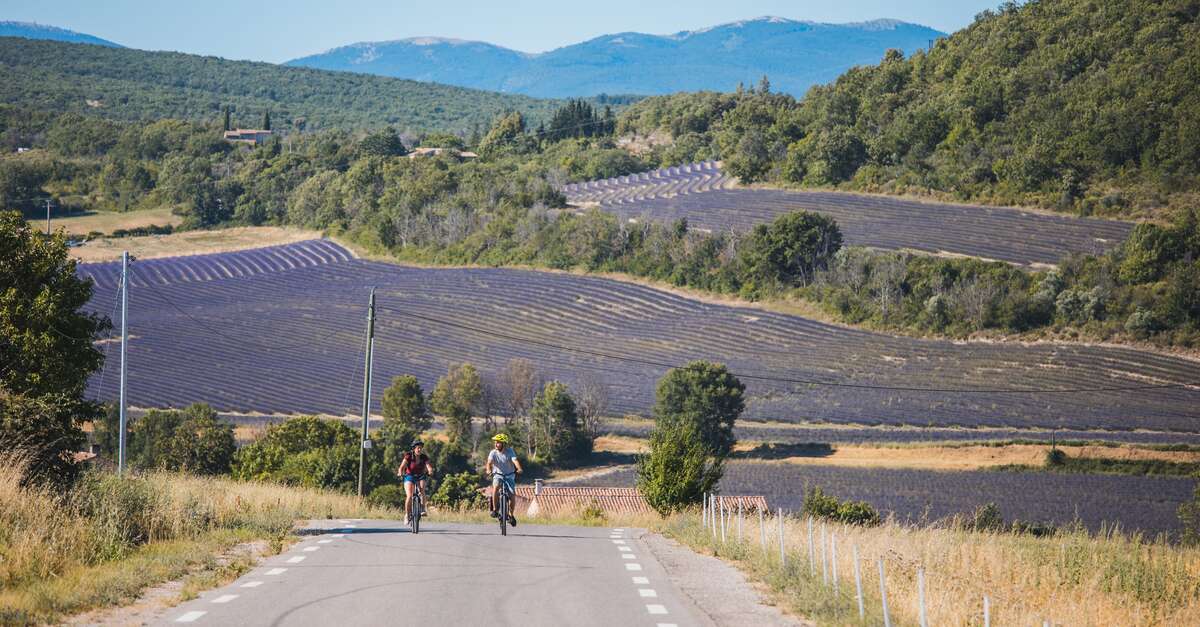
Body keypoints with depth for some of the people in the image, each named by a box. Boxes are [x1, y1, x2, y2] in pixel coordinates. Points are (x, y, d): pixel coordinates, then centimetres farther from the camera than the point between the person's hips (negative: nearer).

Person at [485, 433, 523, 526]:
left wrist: (519, 469, -50)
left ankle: (511, 515, 11)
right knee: (495, 486, -32)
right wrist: (488, 470, -50)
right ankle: (494, 509, -24)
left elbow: (515, 461, -30)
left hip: (509, 475, 0)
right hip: (498, 474, 0)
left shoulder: (510, 451, -16)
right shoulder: (493, 452, -14)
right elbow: (489, 462, -28)